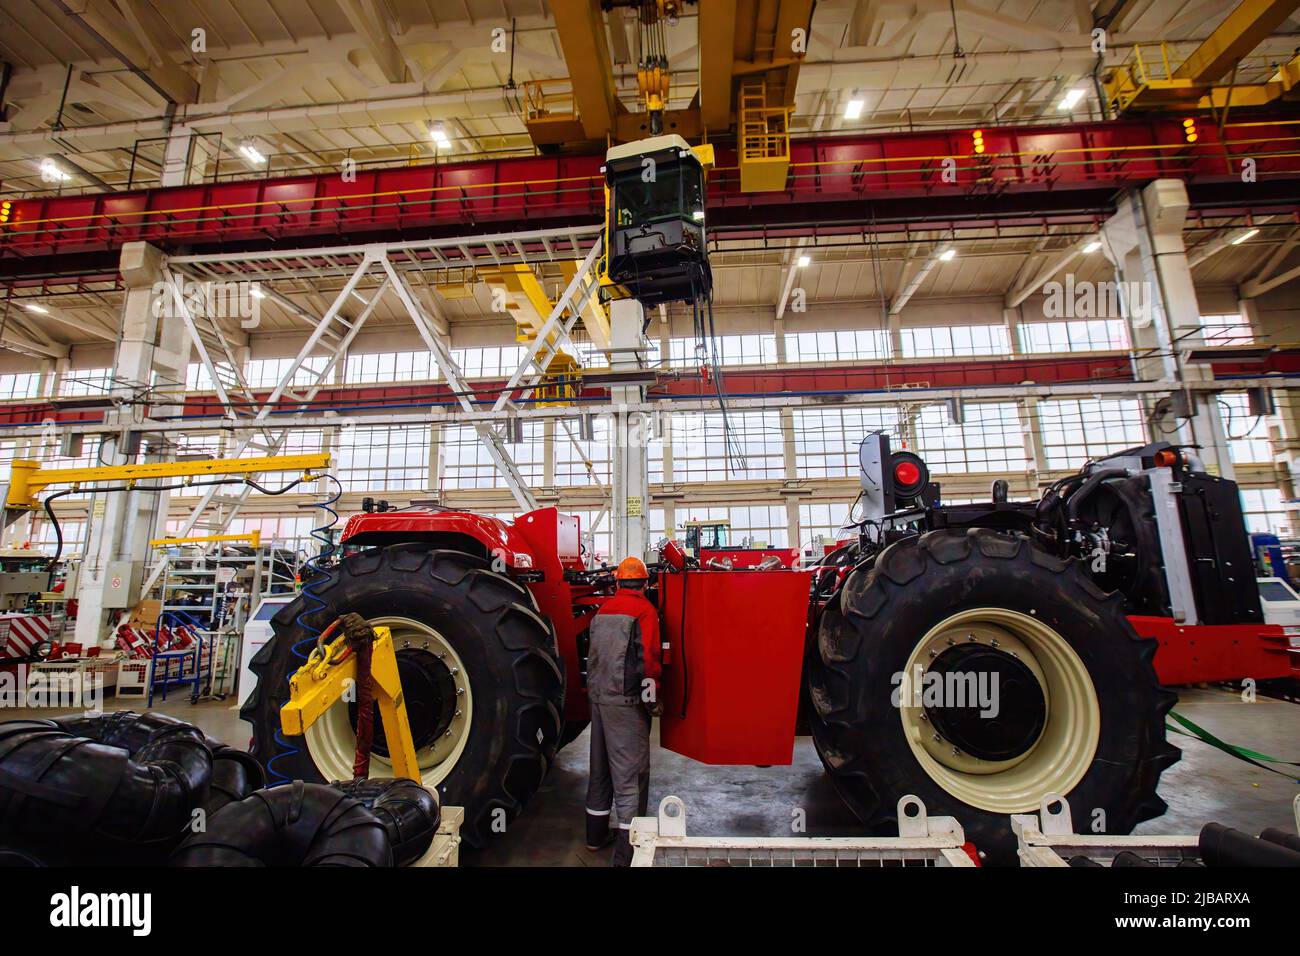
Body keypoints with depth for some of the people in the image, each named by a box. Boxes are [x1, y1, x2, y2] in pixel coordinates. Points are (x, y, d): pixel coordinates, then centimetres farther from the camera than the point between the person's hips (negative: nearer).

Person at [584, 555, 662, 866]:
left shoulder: (604, 610, 9)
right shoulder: (644, 609, -12)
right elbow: (648, 659, -17)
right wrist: (652, 700, -7)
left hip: (597, 697, 8)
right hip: (625, 701, -7)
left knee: (601, 767, 20)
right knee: (630, 773, 0)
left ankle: (596, 835, 34)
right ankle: (625, 852, 5)